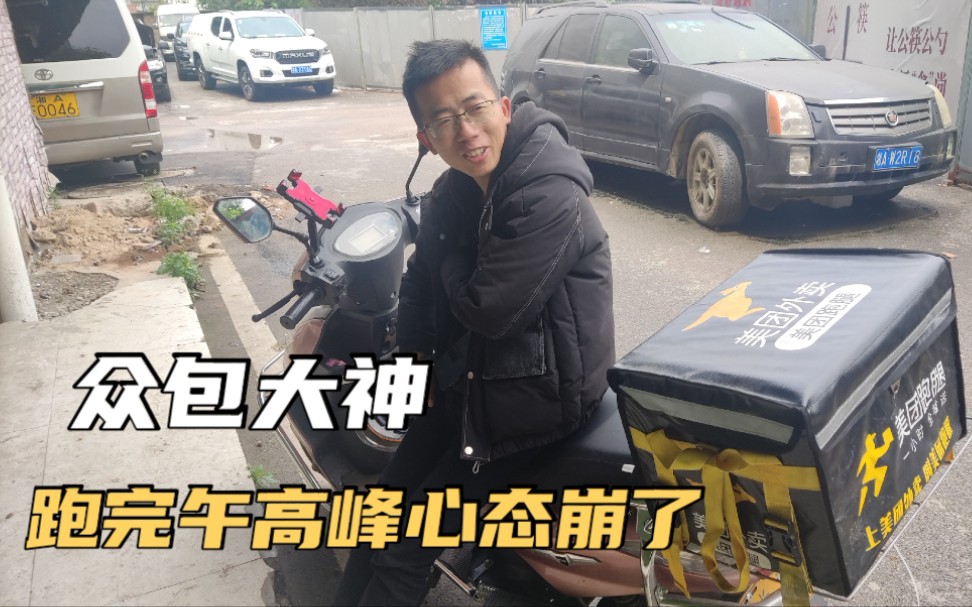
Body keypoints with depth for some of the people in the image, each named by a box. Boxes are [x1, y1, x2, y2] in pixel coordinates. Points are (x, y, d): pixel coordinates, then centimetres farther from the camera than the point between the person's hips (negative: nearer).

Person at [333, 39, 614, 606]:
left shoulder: (550, 194, -24)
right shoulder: (453, 191, 2)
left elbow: (489, 309, -28)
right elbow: (422, 279, 14)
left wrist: (454, 259, -9)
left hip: (537, 390, -8)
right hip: (470, 377, 8)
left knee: (405, 546, -4)